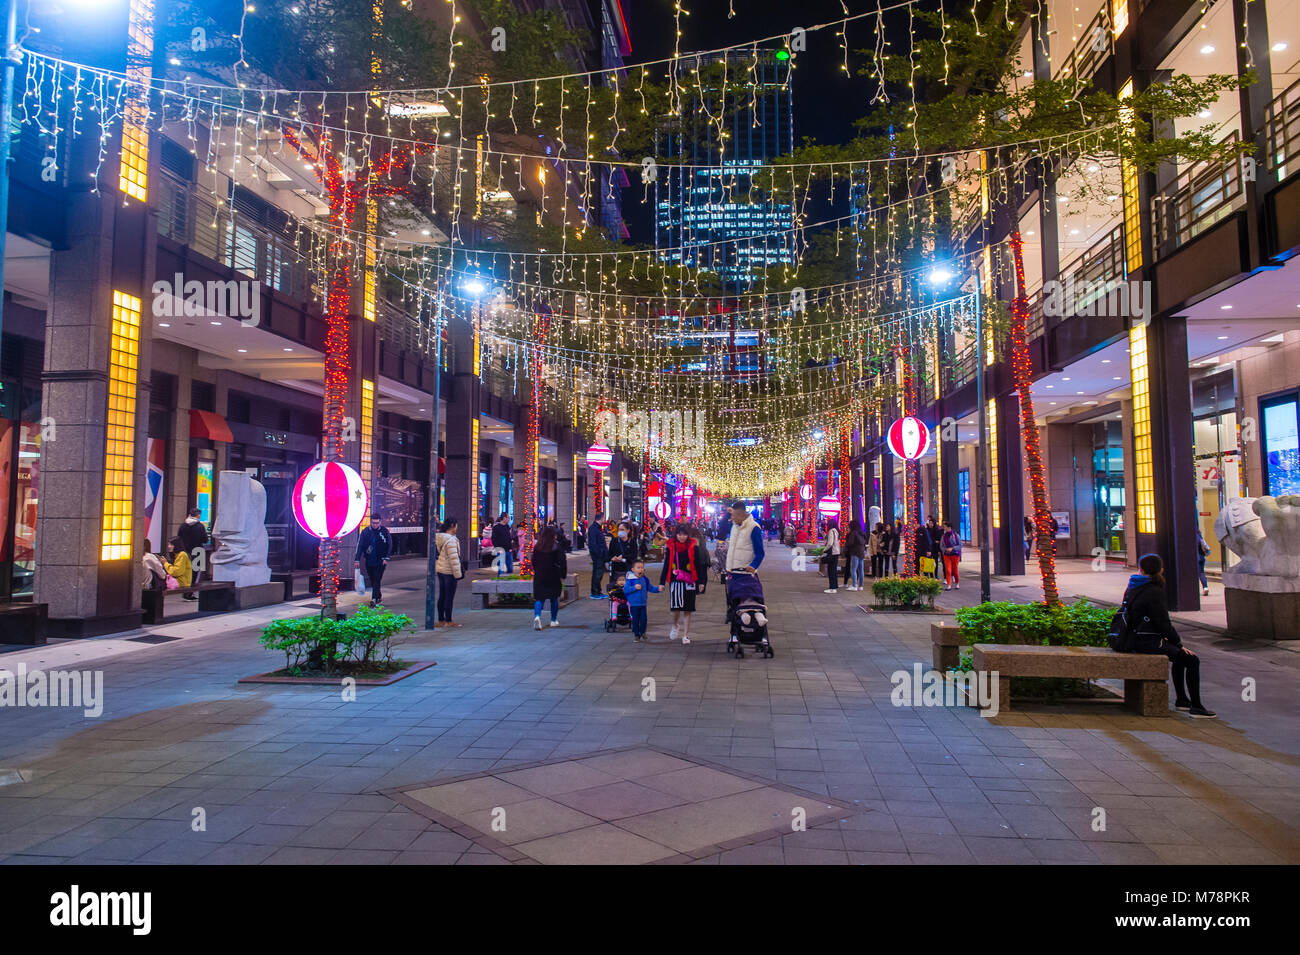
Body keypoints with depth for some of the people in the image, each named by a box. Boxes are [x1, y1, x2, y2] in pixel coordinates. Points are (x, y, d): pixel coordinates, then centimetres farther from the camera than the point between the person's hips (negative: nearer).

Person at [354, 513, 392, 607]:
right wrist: (357, 559, -1)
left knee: (377, 580, -11)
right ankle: (379, 597, 25)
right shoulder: (365, 532, 3)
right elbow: (360, 545, 4)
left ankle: (374, 599, -14)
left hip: (380, 561, -3)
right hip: (369, 561, 3)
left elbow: (389, 545, 3)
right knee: (372, 581, 10)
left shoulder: (385, 531, -2)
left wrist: (386, 558, -5)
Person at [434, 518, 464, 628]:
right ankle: (448, 621, 5)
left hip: (440, 570, 9)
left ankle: (441, 620, 21)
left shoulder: (439, 538, 8)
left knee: (442, 596, 14)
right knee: (449, 597, -1)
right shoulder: (451, 540, -20)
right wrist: (457, 573, -15)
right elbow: (453, 558, -21)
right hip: (449, 572, -9)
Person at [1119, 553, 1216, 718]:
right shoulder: (1154, 592, -17)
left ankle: (1181, 699, 32)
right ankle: (1196, 707, -1)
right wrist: (1179, 644, -3)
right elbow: (1163, 623, -16)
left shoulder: (1133, 587, 8)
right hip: (1147, 642, -9)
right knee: (1192, 660, -3)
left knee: (1180, 655, 27)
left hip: (1134, 639, 9)